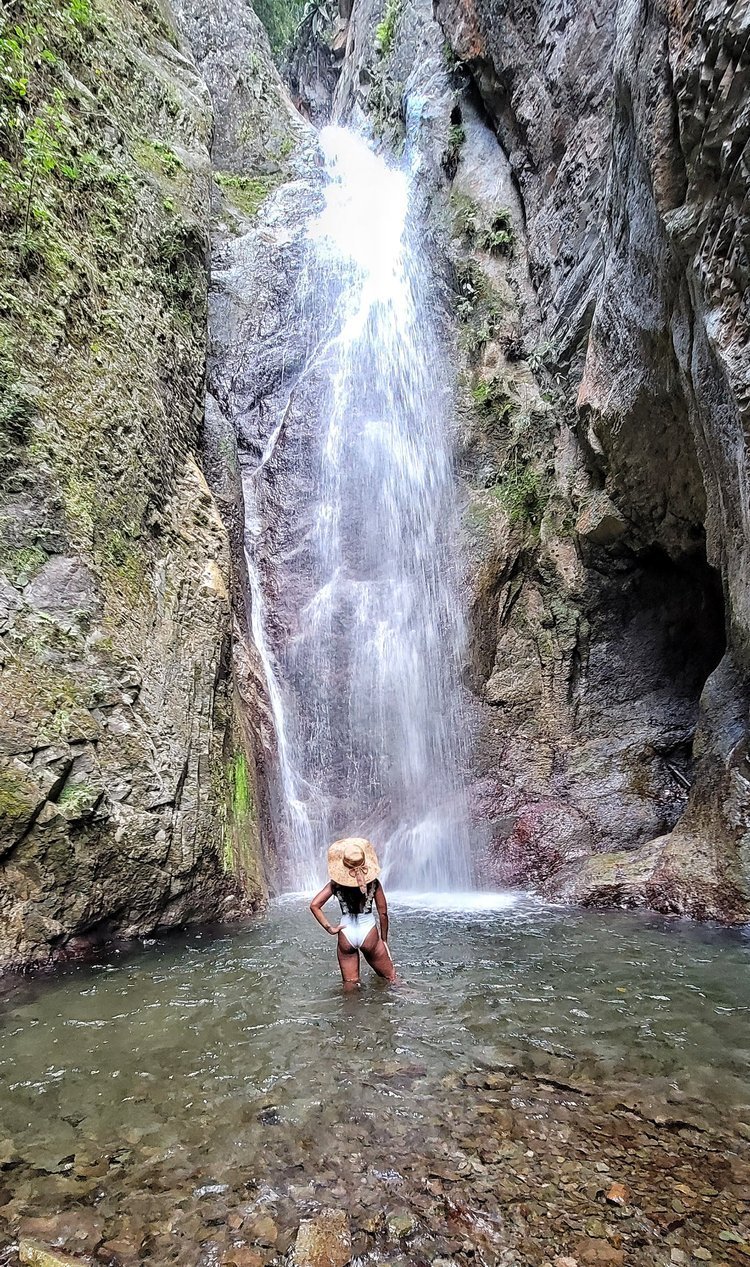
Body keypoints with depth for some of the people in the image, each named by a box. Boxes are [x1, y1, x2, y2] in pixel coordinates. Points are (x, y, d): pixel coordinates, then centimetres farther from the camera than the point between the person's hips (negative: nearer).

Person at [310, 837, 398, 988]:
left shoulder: (336, 884, -7)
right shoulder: (373, 883, -9)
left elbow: (314, 905, -12)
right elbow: (383, 913, -4)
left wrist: (329, 928, -6)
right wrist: (384, 939, 9)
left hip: (346, 936, 1)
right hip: (369, 933, -1)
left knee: (350, 983, 19)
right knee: (390, 977, 19)